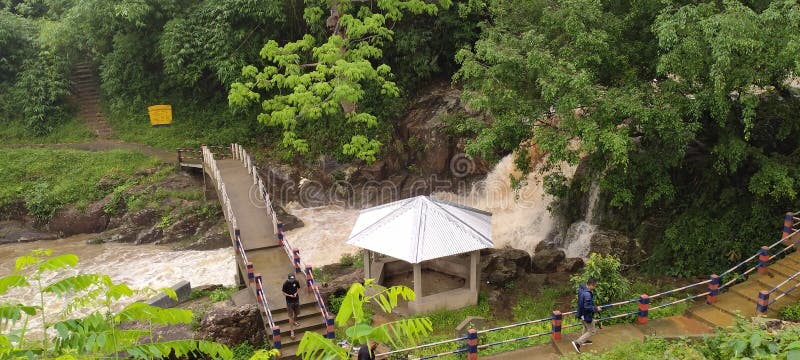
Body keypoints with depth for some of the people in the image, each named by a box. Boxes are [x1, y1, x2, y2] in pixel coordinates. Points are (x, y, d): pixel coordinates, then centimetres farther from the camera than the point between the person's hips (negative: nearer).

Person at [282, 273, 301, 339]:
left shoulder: (296, 282, -10)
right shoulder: (285, 284, -18)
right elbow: (284, 293, -8)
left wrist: (296, 293, -14)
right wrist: (289, 295, -25)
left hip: (296, 300, 4)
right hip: (289, 302, -4)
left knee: (296, 313, 23)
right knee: (291, 316, -3)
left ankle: (295, 321, 55)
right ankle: (292, 331, 2)